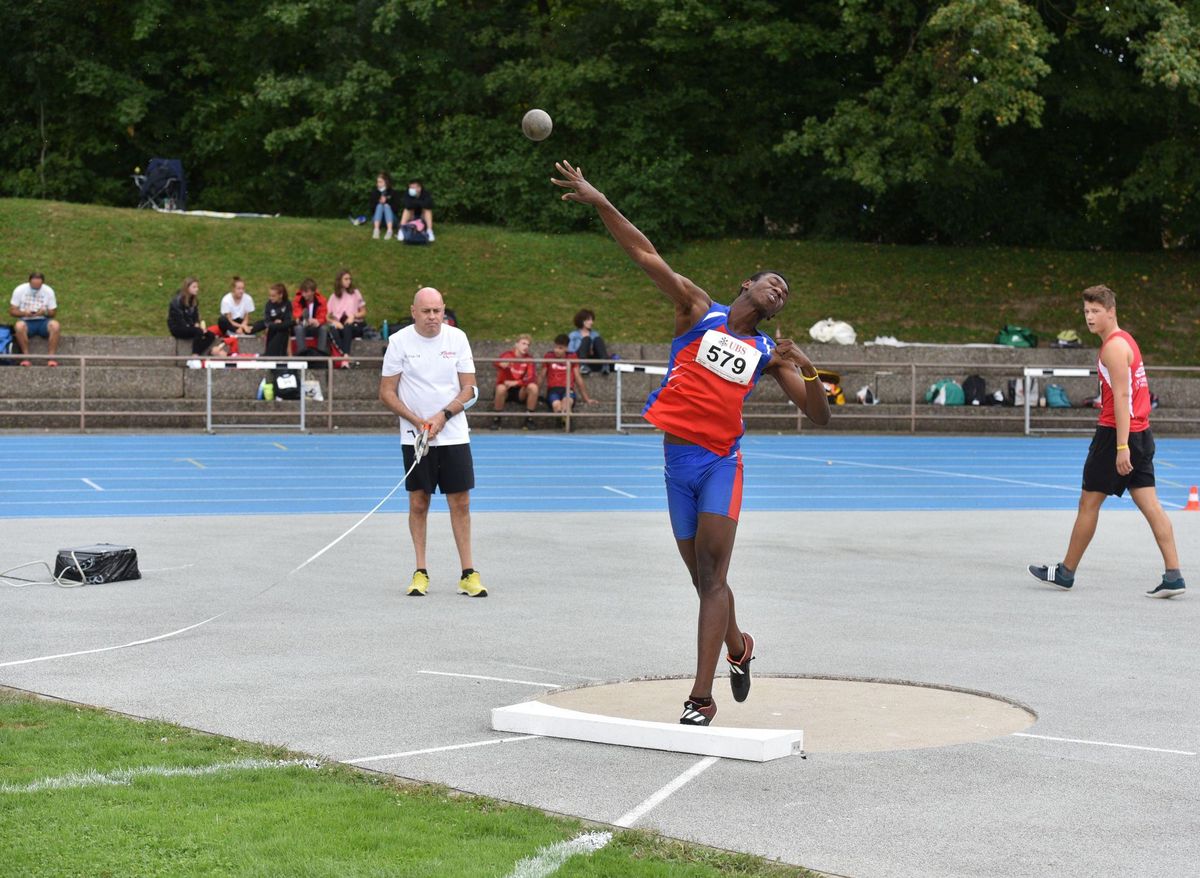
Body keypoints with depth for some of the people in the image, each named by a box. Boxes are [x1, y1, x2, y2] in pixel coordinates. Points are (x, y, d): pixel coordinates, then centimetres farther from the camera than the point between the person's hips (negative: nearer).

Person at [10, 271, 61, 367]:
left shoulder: (49, 291, -2)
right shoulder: (20, 290, -5)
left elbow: (53, 312, 3)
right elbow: (12, 310, -2)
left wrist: (45, 312, -20)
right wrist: (24, 313, -22)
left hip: (43, 321, 1)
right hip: (26, 321, -1)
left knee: (55, 325, -33)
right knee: (19, 326, -37)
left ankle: (52, 357, -27)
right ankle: (26, 356, -28)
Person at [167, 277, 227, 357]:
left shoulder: (194, 299, 7)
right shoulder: (178, 300, -16)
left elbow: (196, 316, 9)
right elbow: (179, 318, -20)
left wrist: (198, 324, -12)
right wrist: (194, 326, -23)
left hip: (189, 326, 8)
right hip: (177, 327, -8)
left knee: (211, 335, -14)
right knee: (198, 332, -34)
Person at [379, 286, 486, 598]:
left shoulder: (457, 338, 1)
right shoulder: (399, 342, -4)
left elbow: (469, 389, 2)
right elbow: (386, 392, -1)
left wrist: (443, 416, -13)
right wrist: (417, 421, -13)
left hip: (454, 435, 1)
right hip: (414, 437, -1)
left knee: (460, 503, 0)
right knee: (418, 503, 2)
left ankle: (468, 574, 4)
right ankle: (420, 572, 10)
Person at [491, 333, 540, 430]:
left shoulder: (529, 359, -3)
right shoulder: (507, 355, -8)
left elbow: (532, 378, -16)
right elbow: (498, 364, -30)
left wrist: (515, 383, -30)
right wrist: (502, 365, -56)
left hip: (520, 391, 2)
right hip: (506, 390, -2)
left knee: (533, 387, -27)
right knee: (501, 388, -35)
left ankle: (529, 419, -13)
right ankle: (496, 419, -17)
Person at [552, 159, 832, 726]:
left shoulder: (770, 354, 14)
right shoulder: (699, 311, 10)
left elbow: (818, 415, 10)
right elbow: (647, 256, 2)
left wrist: (807, 368, -9)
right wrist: (598, 202, -7)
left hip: (719, 461, 0)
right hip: (668, 450, 0)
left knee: (712, 574, -11)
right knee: (703, 577, 5)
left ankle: (701, 696, -13)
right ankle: (737, 648, 35)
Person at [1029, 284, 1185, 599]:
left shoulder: (1114, 346, -14)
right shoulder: (1125, 340, 16)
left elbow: (1121, 397, -21)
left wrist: (1121, 446, -25)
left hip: (1117, 432, -9)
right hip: (1140, 432, 9)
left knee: (1089, 502, 3)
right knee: (1150, 505, 2)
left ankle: (1066, 573, 15)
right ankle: (1173, 575, -6)